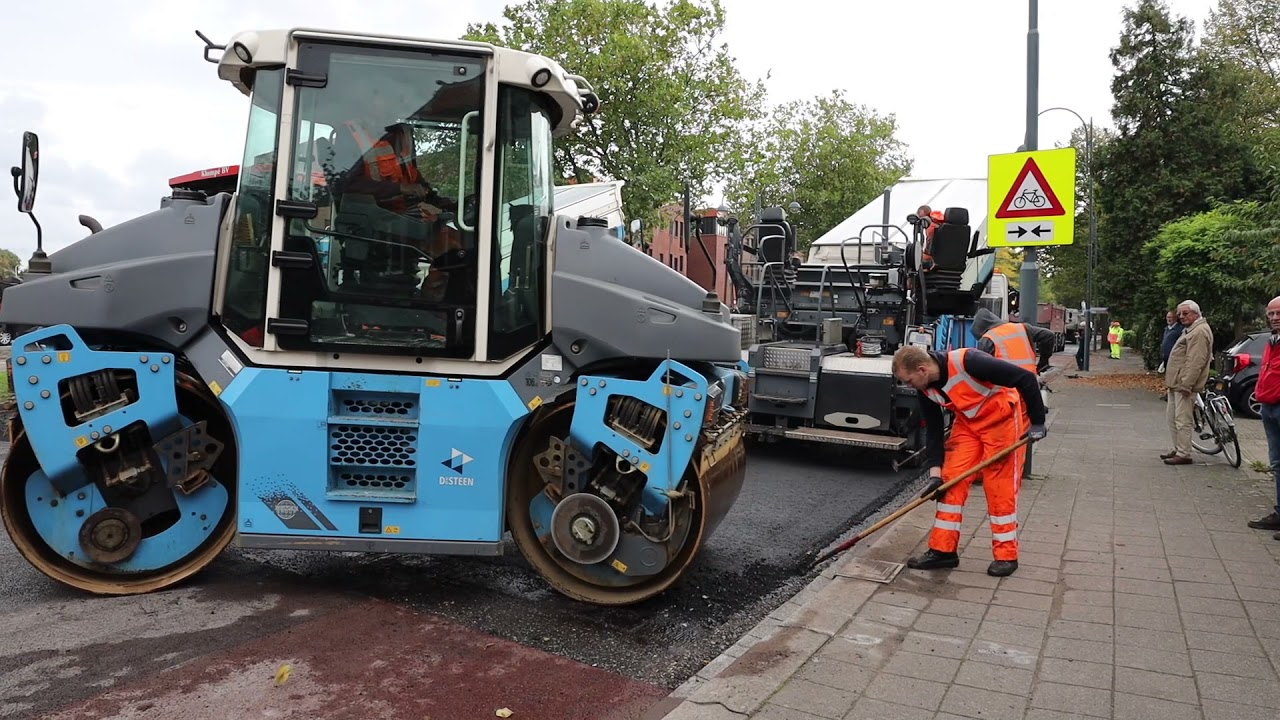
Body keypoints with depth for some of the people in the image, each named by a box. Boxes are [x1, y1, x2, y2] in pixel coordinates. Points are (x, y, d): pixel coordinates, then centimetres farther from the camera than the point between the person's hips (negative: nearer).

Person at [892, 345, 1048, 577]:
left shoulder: (967, 362, -32)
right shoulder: (926, 389, -10)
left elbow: (1026, 378, -26)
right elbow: (933, 429, 0)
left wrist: (1037, 421, -21)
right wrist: (935, 471, -6)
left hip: (1001, 420, -6)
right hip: (967, 423, 6)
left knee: (1000, 487, -3)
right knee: (951, 481, -1)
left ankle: (1006, 555, 10)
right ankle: (943, 549, 6)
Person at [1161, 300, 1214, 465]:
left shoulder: (1199, 331, -15)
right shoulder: (1190, 330, 20)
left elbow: (1195, 362, -22)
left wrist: (1185, 384, -24)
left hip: (1184, 385, -11)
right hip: (1176, 383, 11)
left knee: (1182, 420, -7)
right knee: (1173, 418, 15)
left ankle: (1184, 454, -3)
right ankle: (1177, 449, 24)